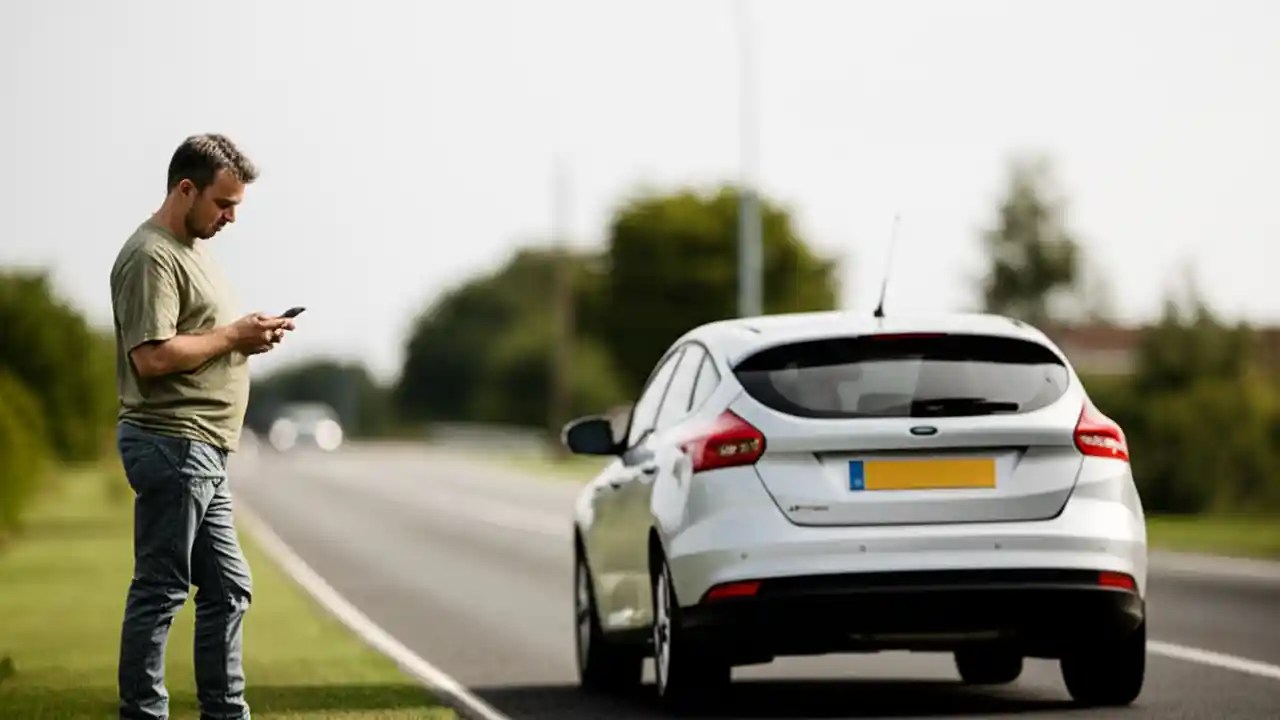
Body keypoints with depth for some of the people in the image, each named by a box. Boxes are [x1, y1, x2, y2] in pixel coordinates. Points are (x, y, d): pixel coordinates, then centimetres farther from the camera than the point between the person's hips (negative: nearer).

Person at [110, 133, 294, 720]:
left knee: (228, 590, 12)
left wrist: (249, 336, 7)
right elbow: (153, 356, -23)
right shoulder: (151, 257, -14)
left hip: (202, 452, 11)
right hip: (172, 445, -11)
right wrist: (234, 335, -15)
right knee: (160, 590, -6)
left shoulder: (193, 249, 19)